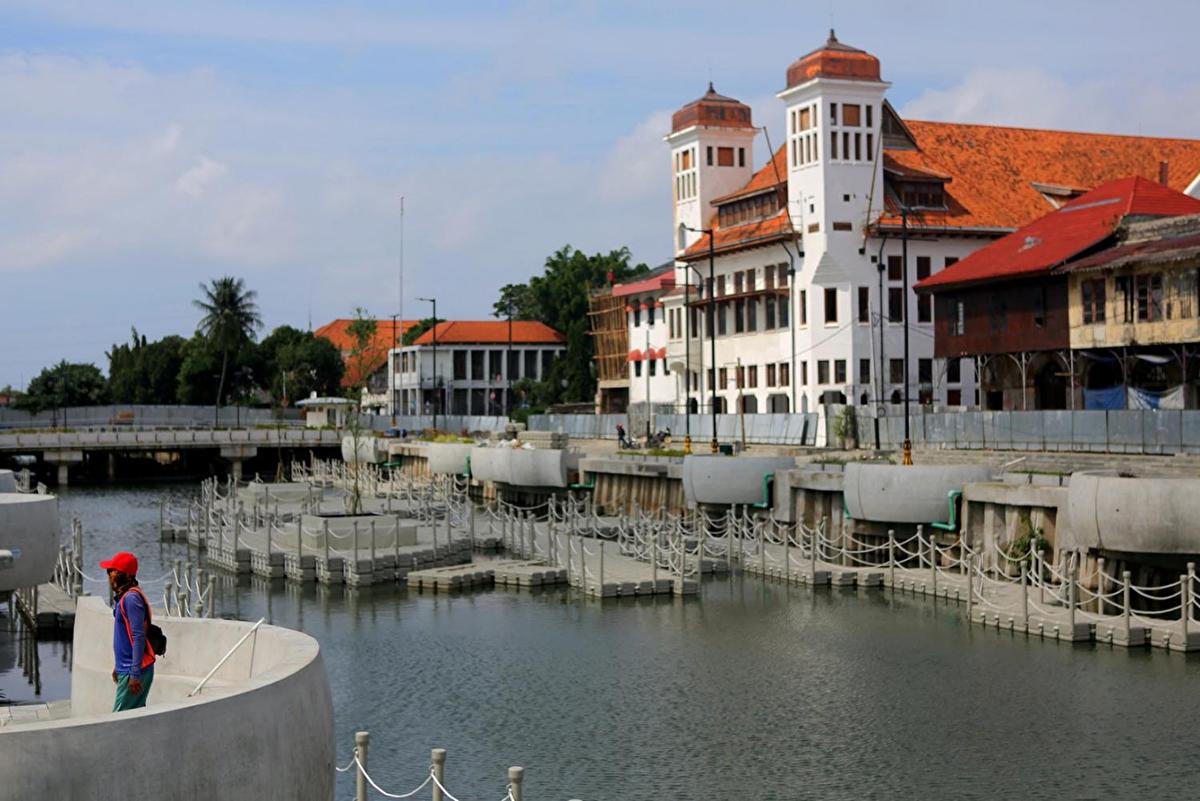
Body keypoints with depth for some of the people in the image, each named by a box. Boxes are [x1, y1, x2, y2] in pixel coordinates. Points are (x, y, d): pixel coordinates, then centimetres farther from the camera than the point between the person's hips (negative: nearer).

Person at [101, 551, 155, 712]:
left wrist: (135, 675, -23)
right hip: (126, 668, 10)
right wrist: (118, 666, 25)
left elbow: (138, 637, -22)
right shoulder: (122, 597, 14)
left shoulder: (131, 598, -18)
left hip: (132, 671, -10)